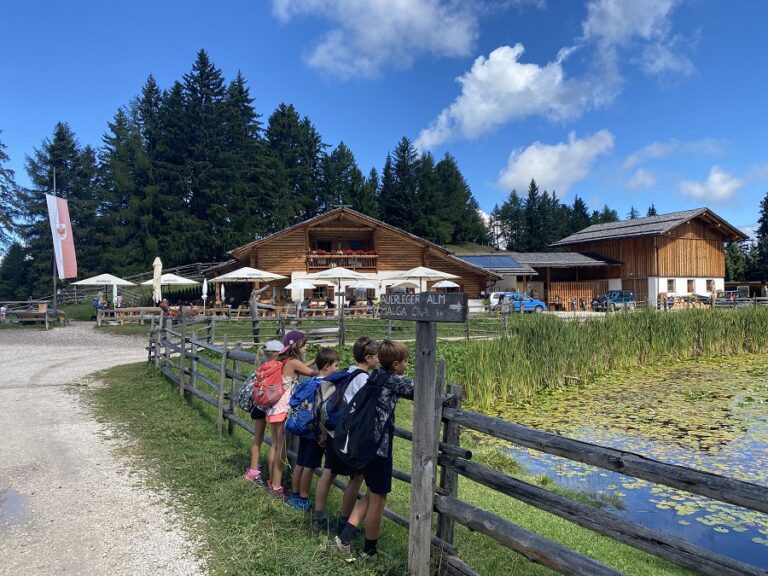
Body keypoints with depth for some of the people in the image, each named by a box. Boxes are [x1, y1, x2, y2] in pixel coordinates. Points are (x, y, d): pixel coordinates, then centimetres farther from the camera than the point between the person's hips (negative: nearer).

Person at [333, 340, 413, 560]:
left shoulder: (376, 376, 9)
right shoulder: (394, 380, -12)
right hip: (380, 447, -8)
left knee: (371, 494, 20)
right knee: (378, 500, 8)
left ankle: (344, 539, 19)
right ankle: (370, 550, 22)